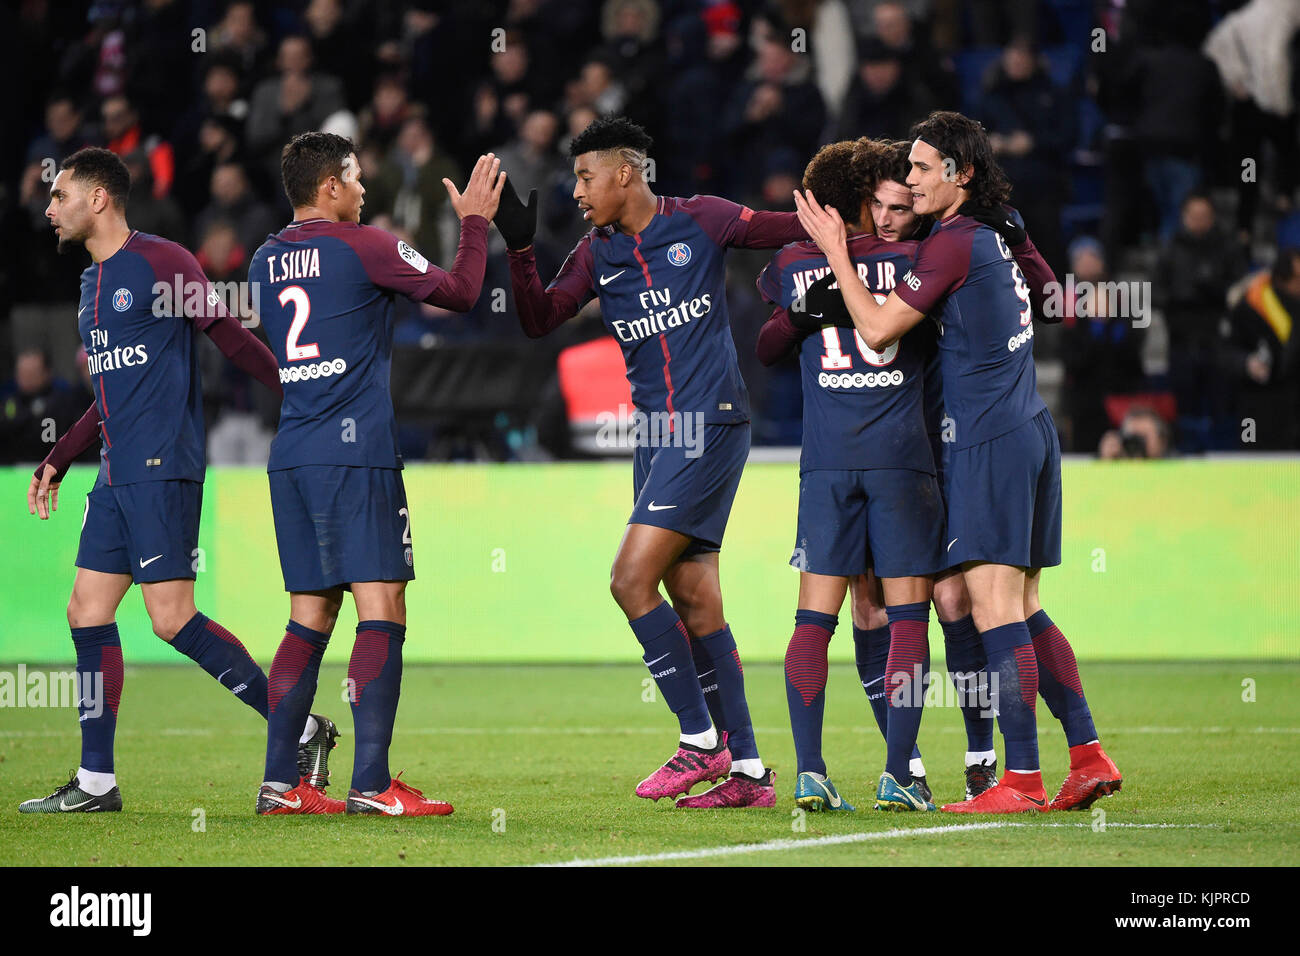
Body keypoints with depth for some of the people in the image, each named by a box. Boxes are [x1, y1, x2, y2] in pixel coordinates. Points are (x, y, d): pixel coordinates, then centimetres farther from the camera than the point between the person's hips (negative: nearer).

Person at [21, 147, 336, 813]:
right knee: (87, 614, 5)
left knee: (173, 620, -13)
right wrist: (56, 463, 27)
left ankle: (301, 730, -7)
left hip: (162, 471, -9)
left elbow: (231, 339, -10)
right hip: (116, 478, 9)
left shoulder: (159, 262, -8)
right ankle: (95, 783, 9)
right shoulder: (94, 283, 19)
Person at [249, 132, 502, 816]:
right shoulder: (362, 247, -5)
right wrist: (474, 222, 12)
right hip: (355, 452, -7)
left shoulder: (265, 261, 14)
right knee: (381, 613, -8)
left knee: (309, 619, 10)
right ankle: (371, 785, -15)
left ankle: (278, 782, 6)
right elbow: (460, 293, -2)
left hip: (290, 454, 7)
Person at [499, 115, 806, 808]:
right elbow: (539, 320, 4)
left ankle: (701, 741, -7)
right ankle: (746, 770, 9)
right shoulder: (596, 255, 12)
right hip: (656, 433, 7)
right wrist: (519, 247, -7)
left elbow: (790, 230, 6)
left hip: (709, 425, -7)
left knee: (632, 580, -15)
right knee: (693, 600, 5)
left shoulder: (699, 221, -3)